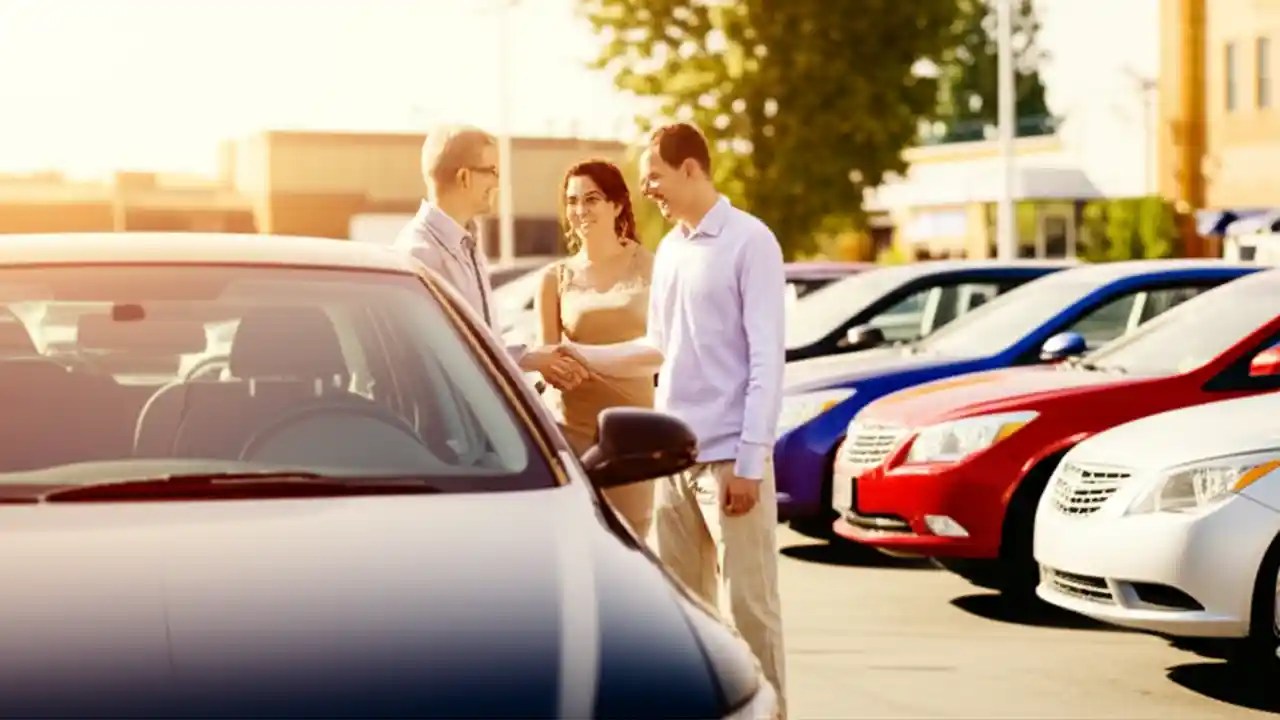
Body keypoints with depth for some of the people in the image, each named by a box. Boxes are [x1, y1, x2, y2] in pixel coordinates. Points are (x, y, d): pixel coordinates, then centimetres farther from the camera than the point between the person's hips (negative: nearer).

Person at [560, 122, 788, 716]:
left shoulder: (749, 243, -7)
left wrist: (749, 462, -15)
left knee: (748, 604, -3)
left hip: (728, 458, -7)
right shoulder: (668, 251, 15)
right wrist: (580, 356, 13)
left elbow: (766, 359, -11)